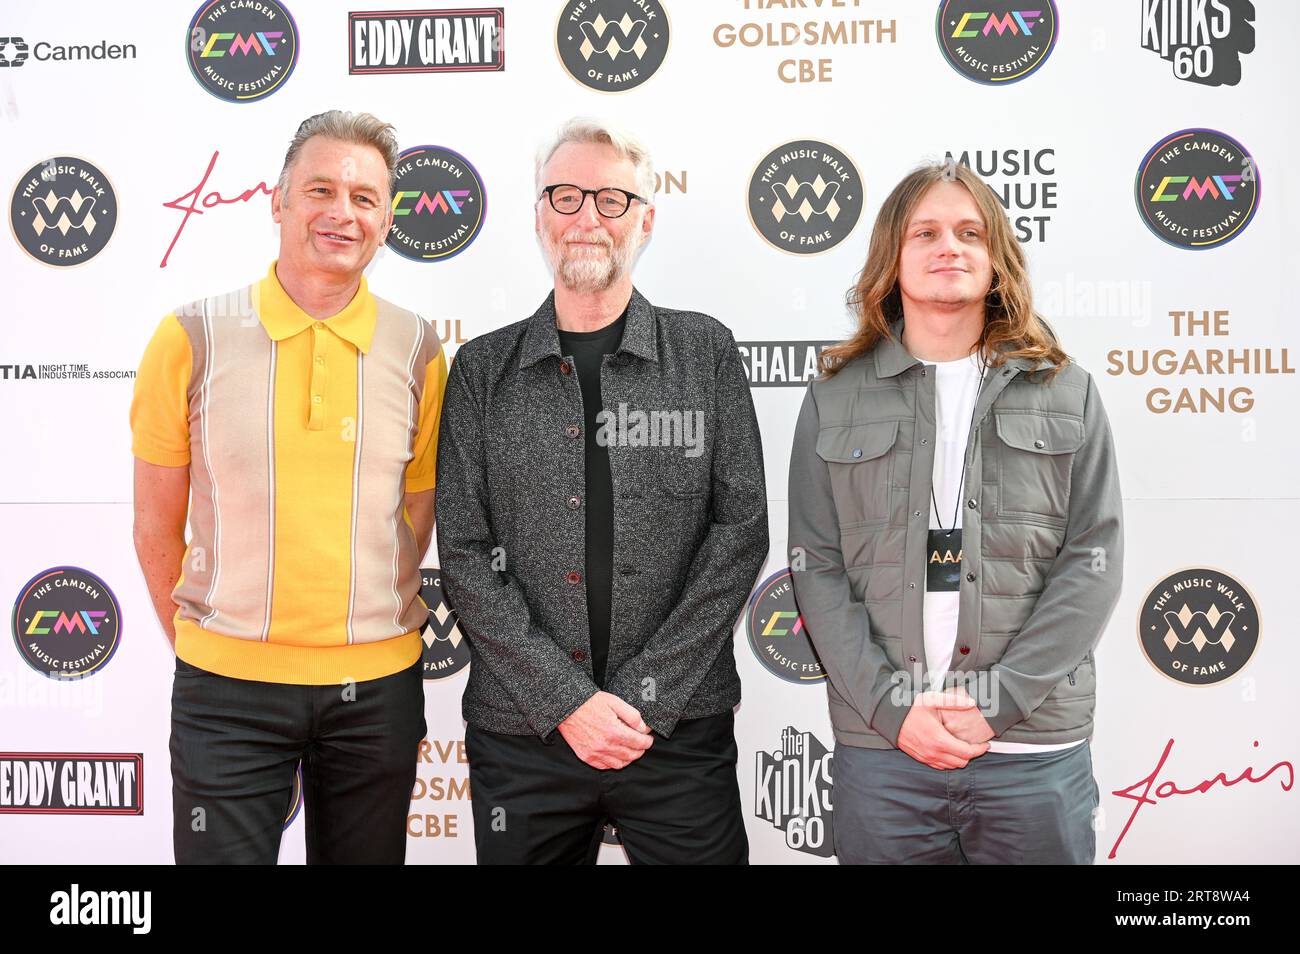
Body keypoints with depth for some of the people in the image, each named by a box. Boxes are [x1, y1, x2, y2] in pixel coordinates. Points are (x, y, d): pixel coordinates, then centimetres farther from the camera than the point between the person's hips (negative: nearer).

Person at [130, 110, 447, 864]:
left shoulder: (417, 350, -1)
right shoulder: (193, 339, -4)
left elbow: (415, 516, 8)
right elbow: (158, 527, 2)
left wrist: (362, 628, 7)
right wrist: (198, 642, 6)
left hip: (377, 687, 2)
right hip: (227, 686, -1)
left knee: (366, 854, 16)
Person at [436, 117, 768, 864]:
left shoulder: (706, 354, 3)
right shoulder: (484, 369, 4)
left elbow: (741, 528, -3)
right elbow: (464, 554, -1)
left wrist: (646, 697, -10)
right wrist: (567, 700, -11)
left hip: (680, 732, 0)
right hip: (521, 733, 1)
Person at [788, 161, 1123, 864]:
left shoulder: (1065, 393, 6)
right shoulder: (836, 397, 5)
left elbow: (1093, 562, 0)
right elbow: (816, 568, 1)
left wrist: (995, 702, -10)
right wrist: (893, 706, -10)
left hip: (1034, 746, 0)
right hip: (879, 743, 0)